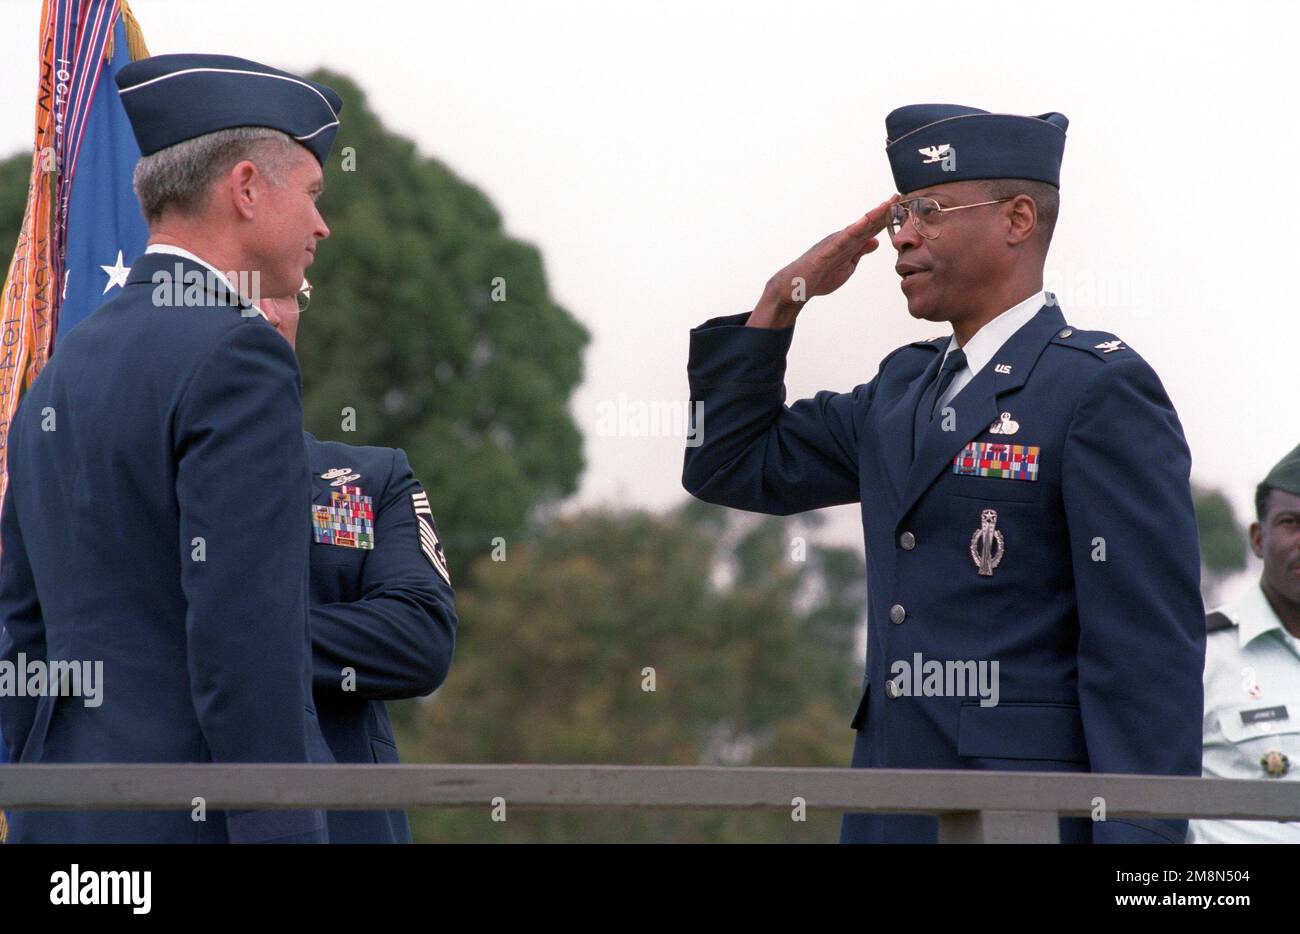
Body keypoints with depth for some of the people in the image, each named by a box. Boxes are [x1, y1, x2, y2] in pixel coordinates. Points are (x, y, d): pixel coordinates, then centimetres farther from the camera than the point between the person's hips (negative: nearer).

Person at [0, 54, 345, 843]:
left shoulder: (64, 373, 17)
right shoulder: (234, 356, -11)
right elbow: (245, 634, -18)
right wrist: (282, 837, -18)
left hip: (70, 824, 9)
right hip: (201, 822, -9)